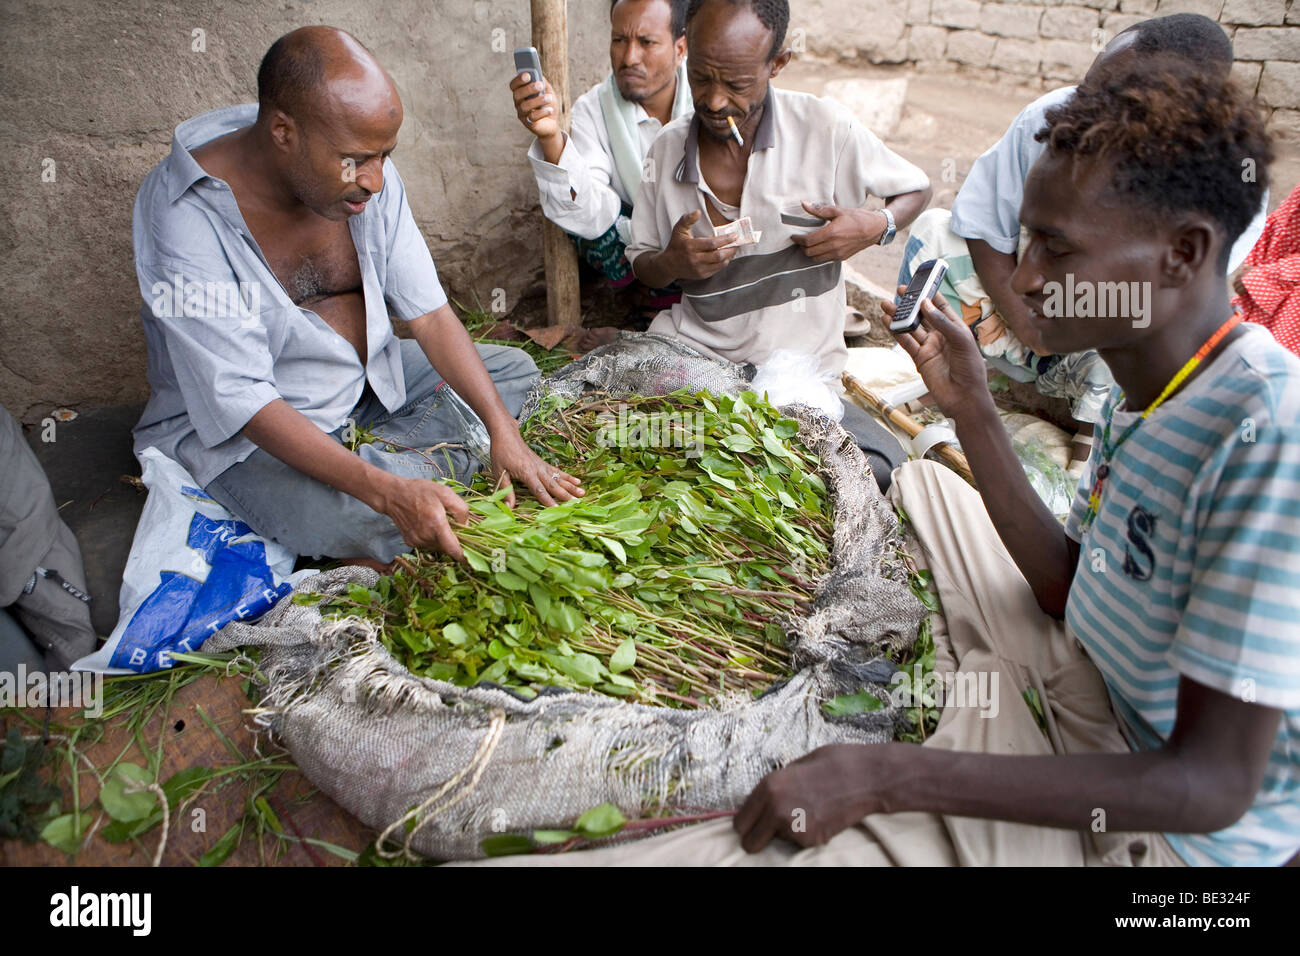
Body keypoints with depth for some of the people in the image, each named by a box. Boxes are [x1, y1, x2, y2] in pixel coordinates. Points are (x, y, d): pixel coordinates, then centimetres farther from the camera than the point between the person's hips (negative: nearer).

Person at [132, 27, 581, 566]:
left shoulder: (368, 178, -9)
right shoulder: (188, 215, -26)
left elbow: (428, 313, -6)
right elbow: (238, 398, -29)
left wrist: (502, 430, -17)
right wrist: (389, 492, -40)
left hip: (365, 380, 7)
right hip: (239, 430, -7)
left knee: (514, 369, 2)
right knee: (359, 521, -35)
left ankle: (380, 454, -13)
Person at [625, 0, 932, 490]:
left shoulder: (826, 129, -6)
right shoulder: (667, 148, 3)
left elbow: (917, 188, 9)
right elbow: (640, 265, 12)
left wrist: (876, 226, -13)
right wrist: (673, 263, -12)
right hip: (690, 348, 1)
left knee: (879, 466, -23)